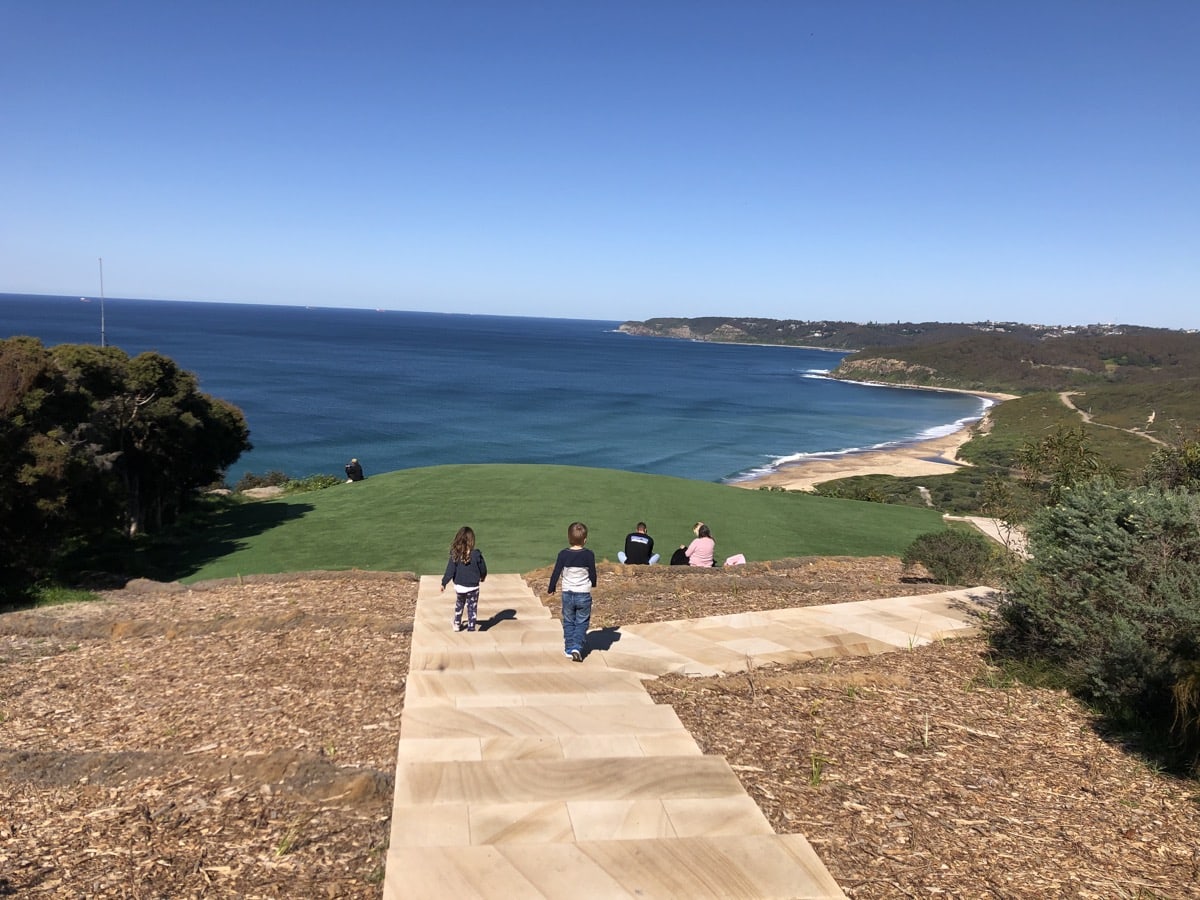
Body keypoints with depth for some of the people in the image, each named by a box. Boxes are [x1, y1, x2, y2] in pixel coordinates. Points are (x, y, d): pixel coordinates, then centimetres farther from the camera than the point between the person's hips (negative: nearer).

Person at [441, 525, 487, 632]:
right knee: (472, 608, 12)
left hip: (459, 586, 2)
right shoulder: (476, 555, -18)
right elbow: (483, 569, -5)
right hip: (473, 587, -2)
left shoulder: (455, 555, -16)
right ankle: (471, 627, 16)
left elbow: (450, 571, -11)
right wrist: (482, 577, 17)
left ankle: (457, 623, 42)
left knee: (459, 605, 26)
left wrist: (444, 583, 4)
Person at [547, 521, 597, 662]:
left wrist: (551, 589, 12)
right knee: (582, 623, 9)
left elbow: (556, 573, -3)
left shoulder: (563, 554, -8)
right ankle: (577, 648, -6)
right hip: (584, 594, -1)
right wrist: (592, 584, 22)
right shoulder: (589, 555, -10)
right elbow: (593, 574, 0)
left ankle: (569, 649, 17)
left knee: (568, 622, 15)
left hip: (567, 593, 1)